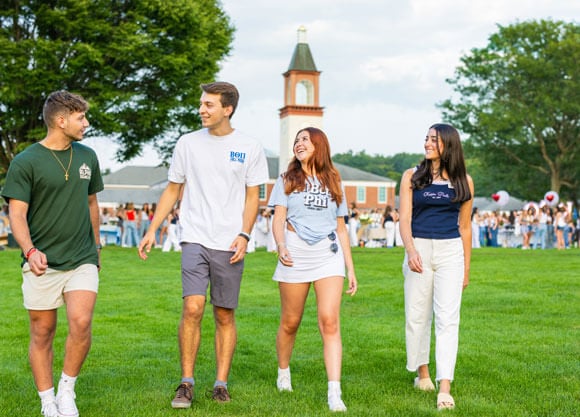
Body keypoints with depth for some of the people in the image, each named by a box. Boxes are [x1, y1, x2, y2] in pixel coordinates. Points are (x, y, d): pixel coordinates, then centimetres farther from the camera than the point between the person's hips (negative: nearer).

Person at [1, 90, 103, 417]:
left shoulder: (87, 157, 9)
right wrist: (29, 250, -27)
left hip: (82, 259, 3)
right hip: (42, 263, -2)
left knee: (81, 323, -14)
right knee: (42, 333, 5)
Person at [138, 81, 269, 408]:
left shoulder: (250, 148, 3)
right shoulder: (188, 143, 7)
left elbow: (252, 197, 4)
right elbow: (173, 190, 13)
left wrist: (244, 236, -9)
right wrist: (152, 230, 7)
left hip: (229, 245, 0)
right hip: (195, 240, 0)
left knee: (225, 316, 5)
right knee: (193, 308, -13)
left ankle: (221, 384, 16)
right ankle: (186, 383, -1)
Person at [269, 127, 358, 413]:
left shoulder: (333, 183, 16)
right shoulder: (287, 180, 10)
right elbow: (278, 219, -1)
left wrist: (350, 268, 13)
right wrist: (281, 246, -21)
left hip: (328, 254, 1)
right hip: (296, 255, 0)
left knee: (330, 322, -13)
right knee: (290, 322, 8)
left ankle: (334, 394, -18)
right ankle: (283, 373, 33)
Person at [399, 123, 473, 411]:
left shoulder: (463, 181, 6)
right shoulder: (412, 176, 4)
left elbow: (464, 226, 11)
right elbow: (405, 218, -3)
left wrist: (466, 268, 13)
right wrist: (410, 250, -20)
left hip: (451, 252, 0)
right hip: (419, 249, 1)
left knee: (447, 318, -8)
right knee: (417, 316, 7)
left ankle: (444, 389, -10)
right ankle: (422, 372, 28)